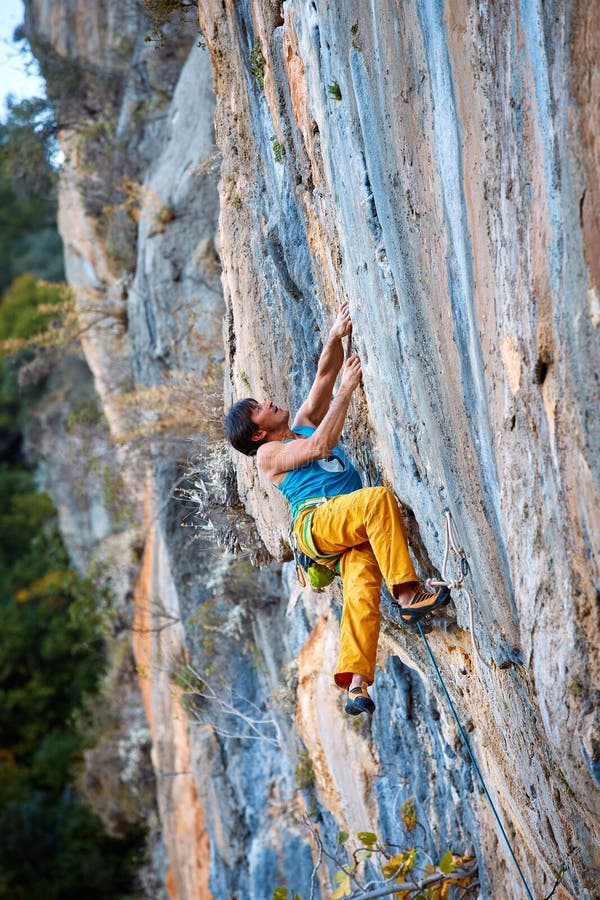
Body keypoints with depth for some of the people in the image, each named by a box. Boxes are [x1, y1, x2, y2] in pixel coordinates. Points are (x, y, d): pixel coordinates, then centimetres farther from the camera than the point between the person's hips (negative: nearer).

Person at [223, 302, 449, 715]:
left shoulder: (304, 423, 31)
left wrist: (336, 336, 9)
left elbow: (324, 375, 27)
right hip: (317, 522, -6)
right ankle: (408, 595, -36)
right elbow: (320, 446, -5)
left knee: (362, 589, -22)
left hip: (352, 529, 6)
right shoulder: (268, 453, 11)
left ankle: (355, 682, -34)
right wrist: (347, 389, -3)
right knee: (379, 496, -32)